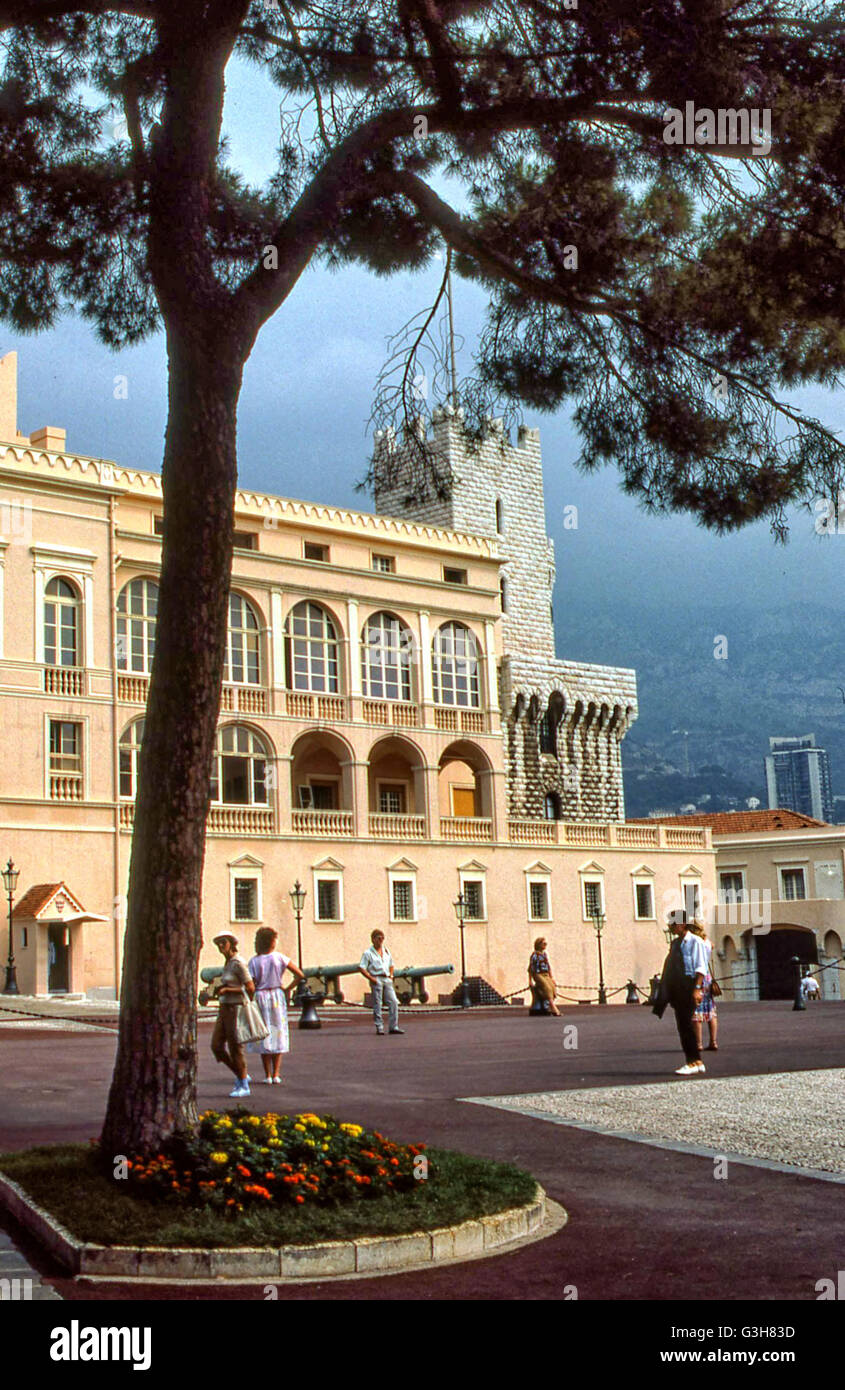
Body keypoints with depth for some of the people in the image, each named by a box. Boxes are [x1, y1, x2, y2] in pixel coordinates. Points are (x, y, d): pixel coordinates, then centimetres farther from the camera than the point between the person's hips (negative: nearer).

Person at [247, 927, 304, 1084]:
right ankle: (276, 1075, 3)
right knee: (278, 1034, 8)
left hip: (260, 997, 0)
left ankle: (268, 1076, 6)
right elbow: (300, 975, -5)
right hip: (277, 995, 0)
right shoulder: (279, 957, -4)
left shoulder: (254, 961, -5)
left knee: (264, 1037, 7)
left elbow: (251, 986, -9)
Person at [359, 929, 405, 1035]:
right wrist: (371, 979, -13)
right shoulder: (368, 953, -2)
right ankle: (379, 1028, 2)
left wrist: (391, 975, 13)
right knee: (377, 1004, -3)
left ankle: (393, 1027, 0)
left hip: (387, 979, 5)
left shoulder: (386, 951, 16)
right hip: (376, 980, -5)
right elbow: (362, 968, -7)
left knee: (393, 1002, -3)